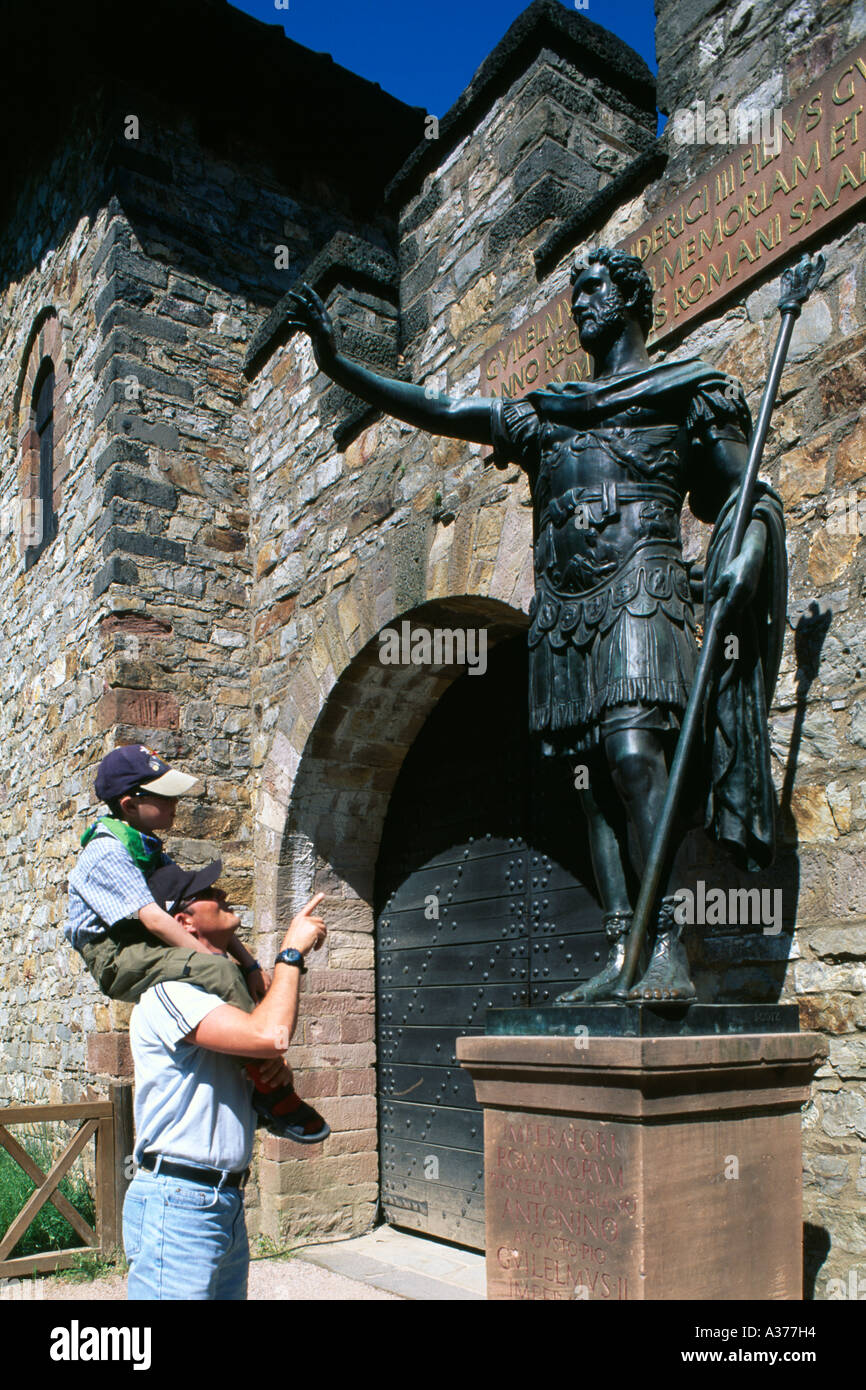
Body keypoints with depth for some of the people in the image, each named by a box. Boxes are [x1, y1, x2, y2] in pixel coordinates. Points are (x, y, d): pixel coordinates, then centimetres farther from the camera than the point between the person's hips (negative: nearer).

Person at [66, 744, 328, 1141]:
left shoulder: (150, 848, 14)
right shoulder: (107, 851, -16)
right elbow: (153, 919, -26)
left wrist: (249, 965, 2)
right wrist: (218, 960, -27)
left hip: (150, 953, 10)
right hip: (118, 960, -10)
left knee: (246, 977, 5)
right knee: (221, 973, -30)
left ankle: (258, 1092, 8)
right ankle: (274, 1097, -27)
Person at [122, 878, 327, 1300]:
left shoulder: (222, 989, 13)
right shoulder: (170, 991, -18)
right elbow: (268, 1034, -30)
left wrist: (277, 1064, -3)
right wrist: (292, 952, -17)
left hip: (229, 1202, 9)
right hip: (178, 1205, -9)